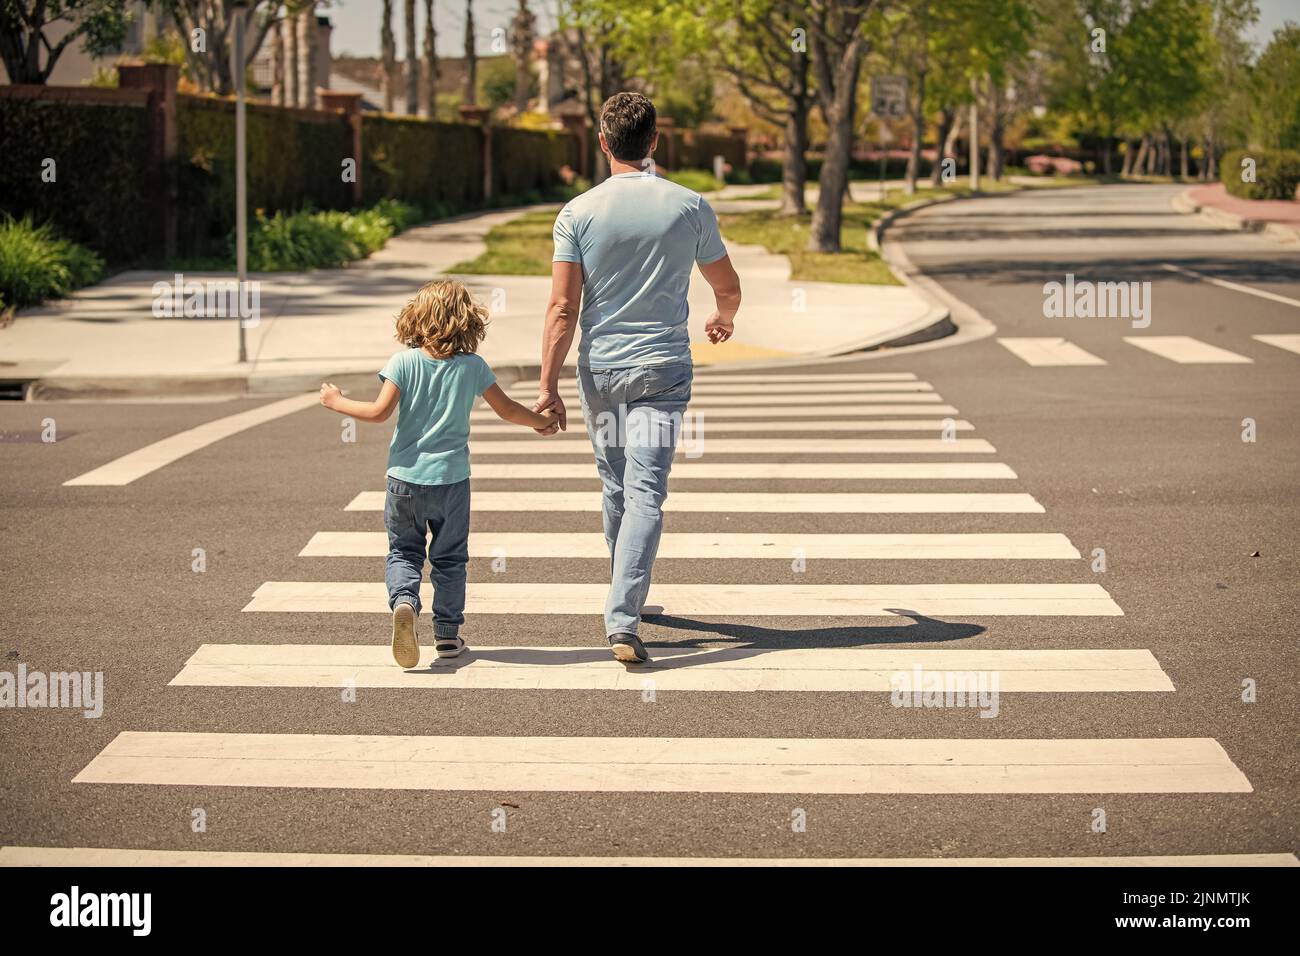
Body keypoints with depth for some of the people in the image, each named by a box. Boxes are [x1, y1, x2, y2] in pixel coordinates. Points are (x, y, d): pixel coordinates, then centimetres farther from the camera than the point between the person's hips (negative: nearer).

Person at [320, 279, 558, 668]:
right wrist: (541, 421, 22)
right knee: (450, 557, 14)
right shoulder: (473, 366, -3)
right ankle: (448, 632, 16)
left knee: (403, 551, 11)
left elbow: (379, 412, -12)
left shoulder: (404, 362, -7)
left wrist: (336, 402, 3)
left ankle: (404, 602, -18)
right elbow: (506, 409, 4)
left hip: (406, 475, 0)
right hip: (451, 477, 0)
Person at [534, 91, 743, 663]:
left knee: (616, 488, 18)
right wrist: (724, 318, 35)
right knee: (645, 494, -6)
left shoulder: (578, 213, -5)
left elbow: (563, 308, -9)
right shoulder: (690, 207, -2)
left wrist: (548, 385, -4)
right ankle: (622, 619, -20)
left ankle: (623, 602, 36)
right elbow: (728, 286, 12)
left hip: (599, 369, 1)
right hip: (663, 369, -1)